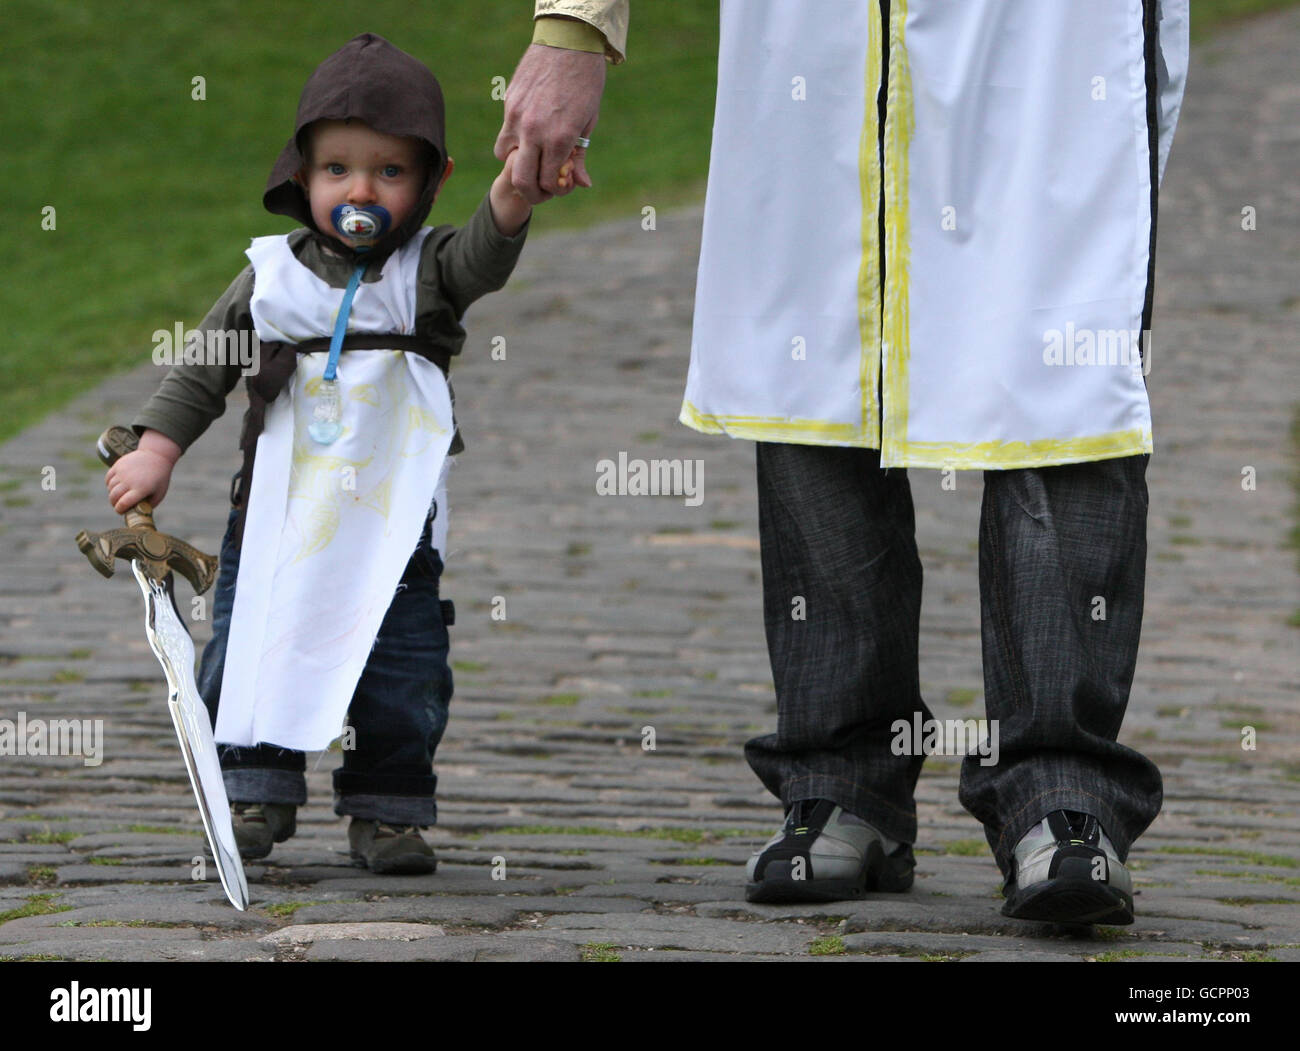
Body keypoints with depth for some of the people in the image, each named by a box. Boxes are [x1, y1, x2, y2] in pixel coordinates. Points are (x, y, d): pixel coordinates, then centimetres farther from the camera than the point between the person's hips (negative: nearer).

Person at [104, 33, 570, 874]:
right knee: (251, 653, 2)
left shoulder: (428, 272, -2)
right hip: (277, 517, 1)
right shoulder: (272, 276, 3)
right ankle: (257, 797, 15)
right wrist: (157, 448, 3)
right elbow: (206, 366, 10)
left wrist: (513, 196, -43)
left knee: (401, 671, 0)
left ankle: (389, 809, 13)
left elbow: (484, 257, -23)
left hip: (394, 521, -1)